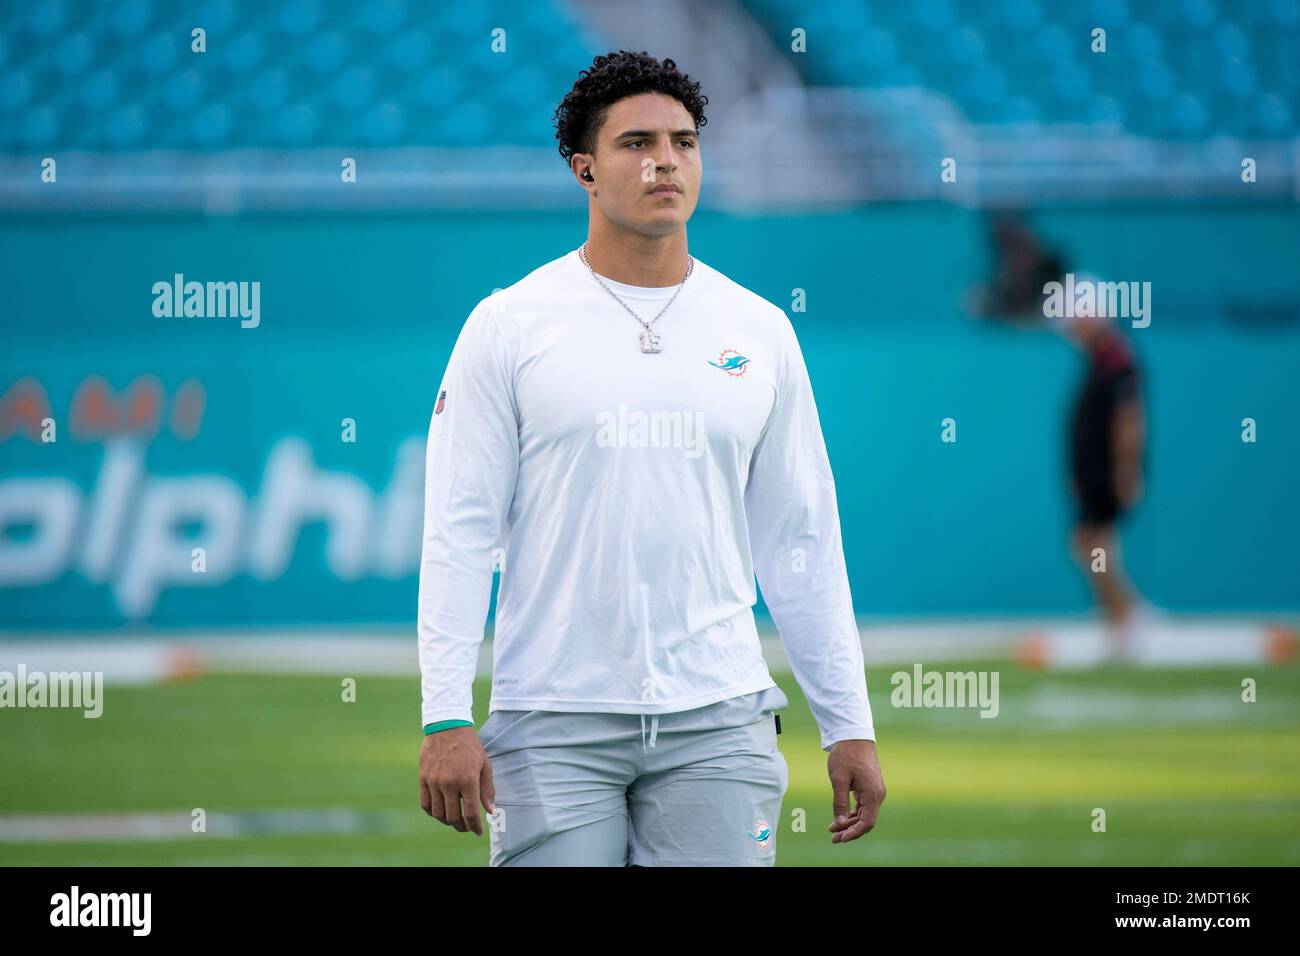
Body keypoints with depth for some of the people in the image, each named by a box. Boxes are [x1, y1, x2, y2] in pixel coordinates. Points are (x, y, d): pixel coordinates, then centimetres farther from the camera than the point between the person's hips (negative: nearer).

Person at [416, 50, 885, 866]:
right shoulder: (509, 326, 1)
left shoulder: (760, 333, 9)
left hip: (717, 726, 2)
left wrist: (850, 727, 7)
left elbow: (802, 543, 12)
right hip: (552, 724, -2)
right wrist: (447, 720, -11)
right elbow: (459, 533, -2)